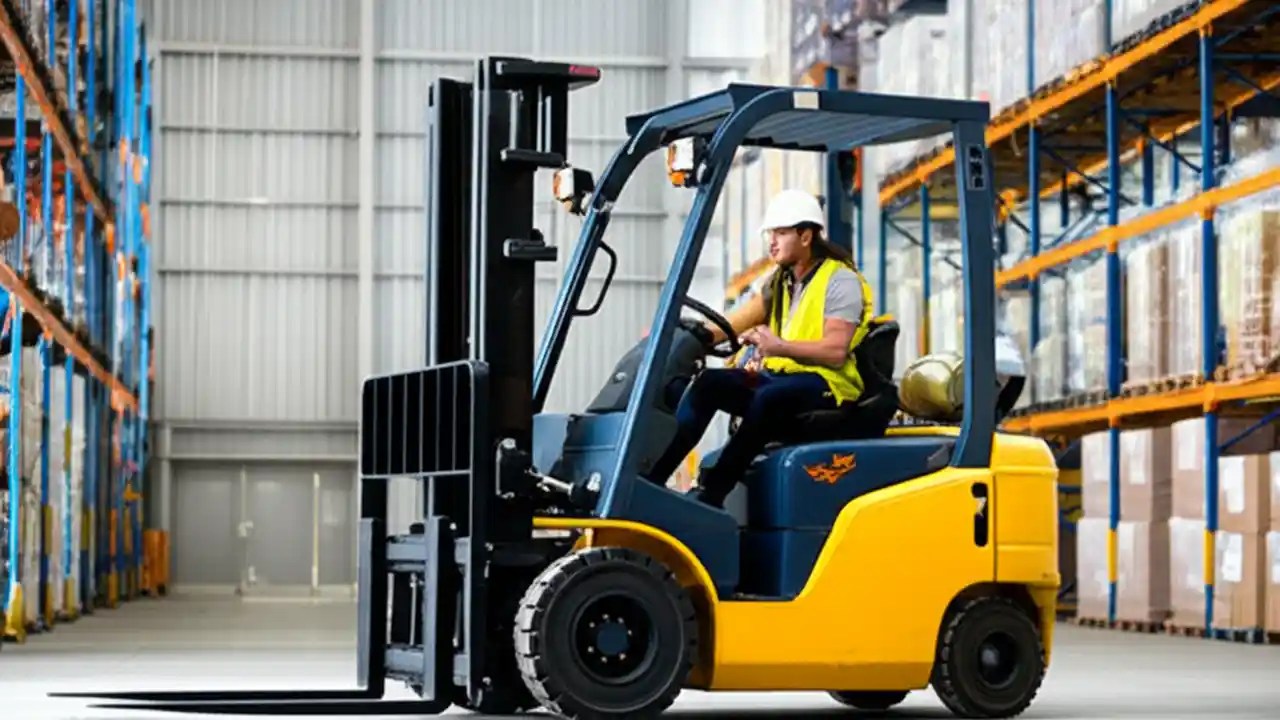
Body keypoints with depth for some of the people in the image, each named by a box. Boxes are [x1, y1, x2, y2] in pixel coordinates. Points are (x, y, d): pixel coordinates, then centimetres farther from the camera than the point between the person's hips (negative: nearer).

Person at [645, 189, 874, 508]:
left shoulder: (841, 281, -7)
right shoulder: (780, 282, 18)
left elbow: (836, 352, -19)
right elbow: (736, 323, 10)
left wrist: (779, 347, -31)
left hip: (826, 385, -8)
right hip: (777, 375, 8)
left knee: (769, 396, -38)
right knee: (708, 382, -15)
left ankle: (711, 494, -38)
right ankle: (651, 478, -26)